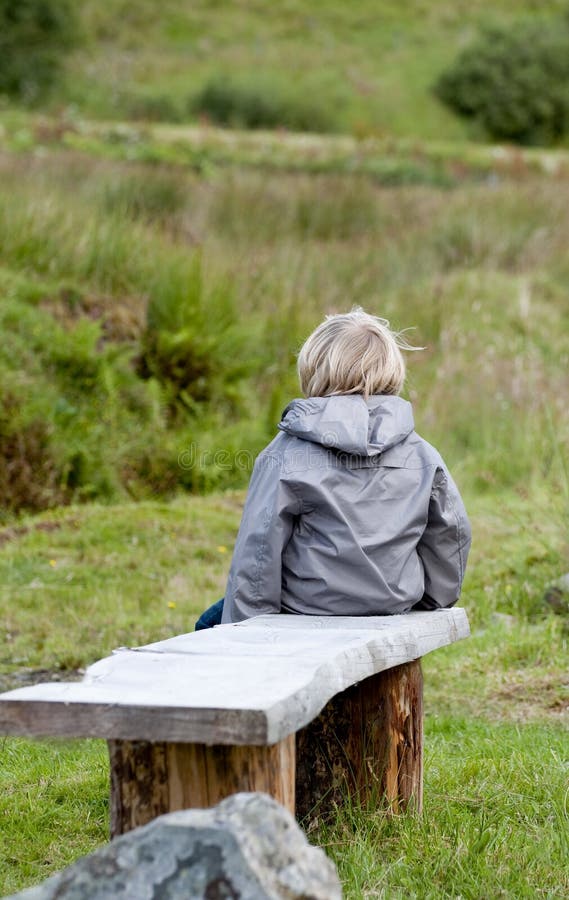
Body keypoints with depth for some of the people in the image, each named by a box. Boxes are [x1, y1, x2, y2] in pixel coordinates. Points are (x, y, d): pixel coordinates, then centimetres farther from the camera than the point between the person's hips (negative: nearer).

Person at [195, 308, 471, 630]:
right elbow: (453, 534, 8)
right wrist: (430, 603, 23)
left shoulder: (287, 454, -11)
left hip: (309, 613, -5)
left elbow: (258, 551, -11)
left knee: (210, 625, 19)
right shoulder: (421, 453, 0)